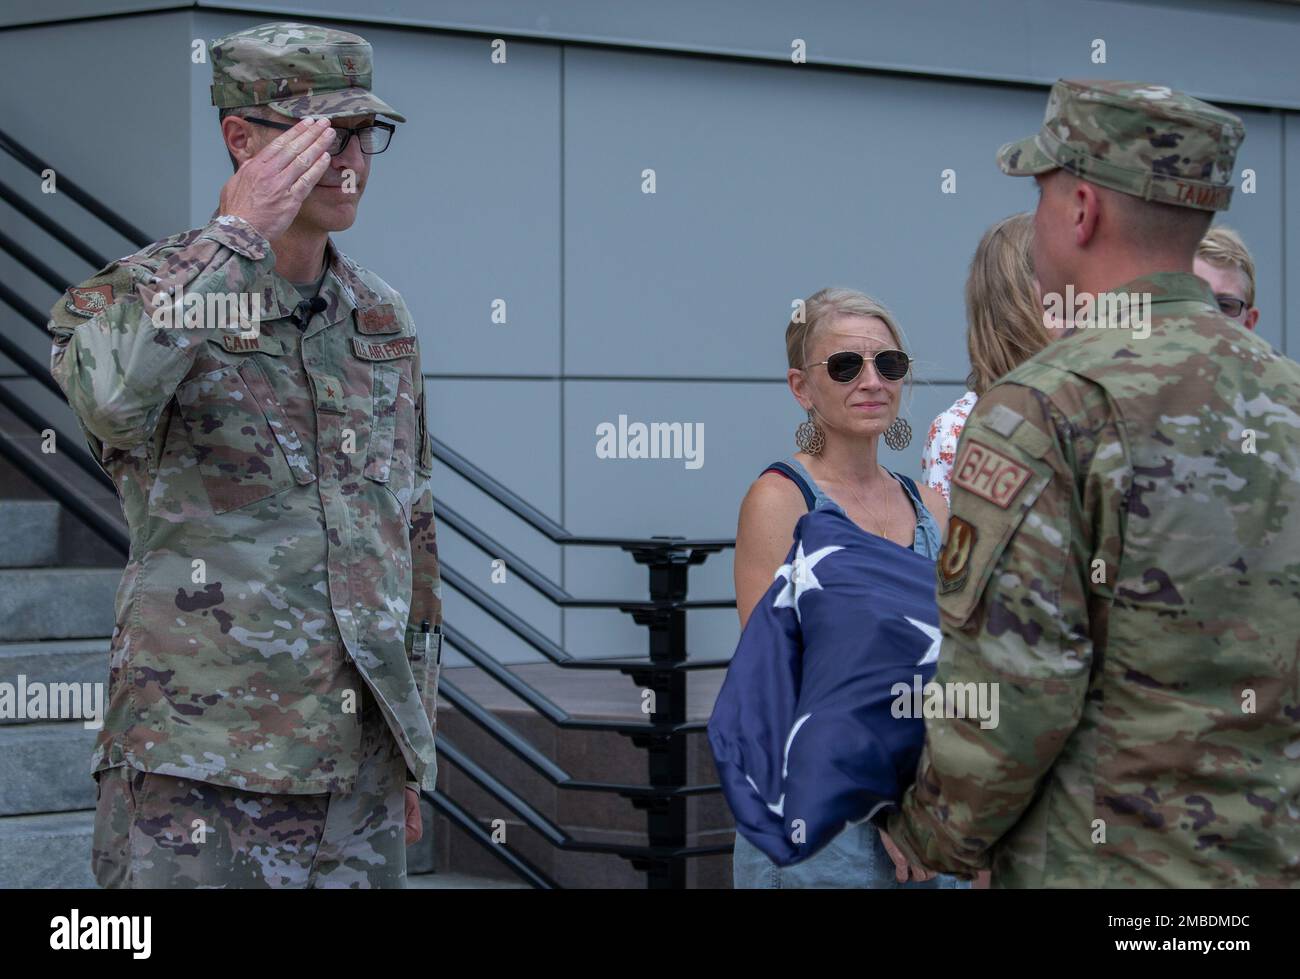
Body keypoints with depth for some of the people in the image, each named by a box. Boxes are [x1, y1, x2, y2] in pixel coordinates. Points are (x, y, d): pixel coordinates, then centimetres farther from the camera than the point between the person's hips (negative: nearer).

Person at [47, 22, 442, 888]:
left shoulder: (382, 320, 11)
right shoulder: (137, 293, -5)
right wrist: (240, 231, -26)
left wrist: (410, 750, 19)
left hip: (359, 768, 5)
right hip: (200, 777, -5)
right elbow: (110, 396, -31)